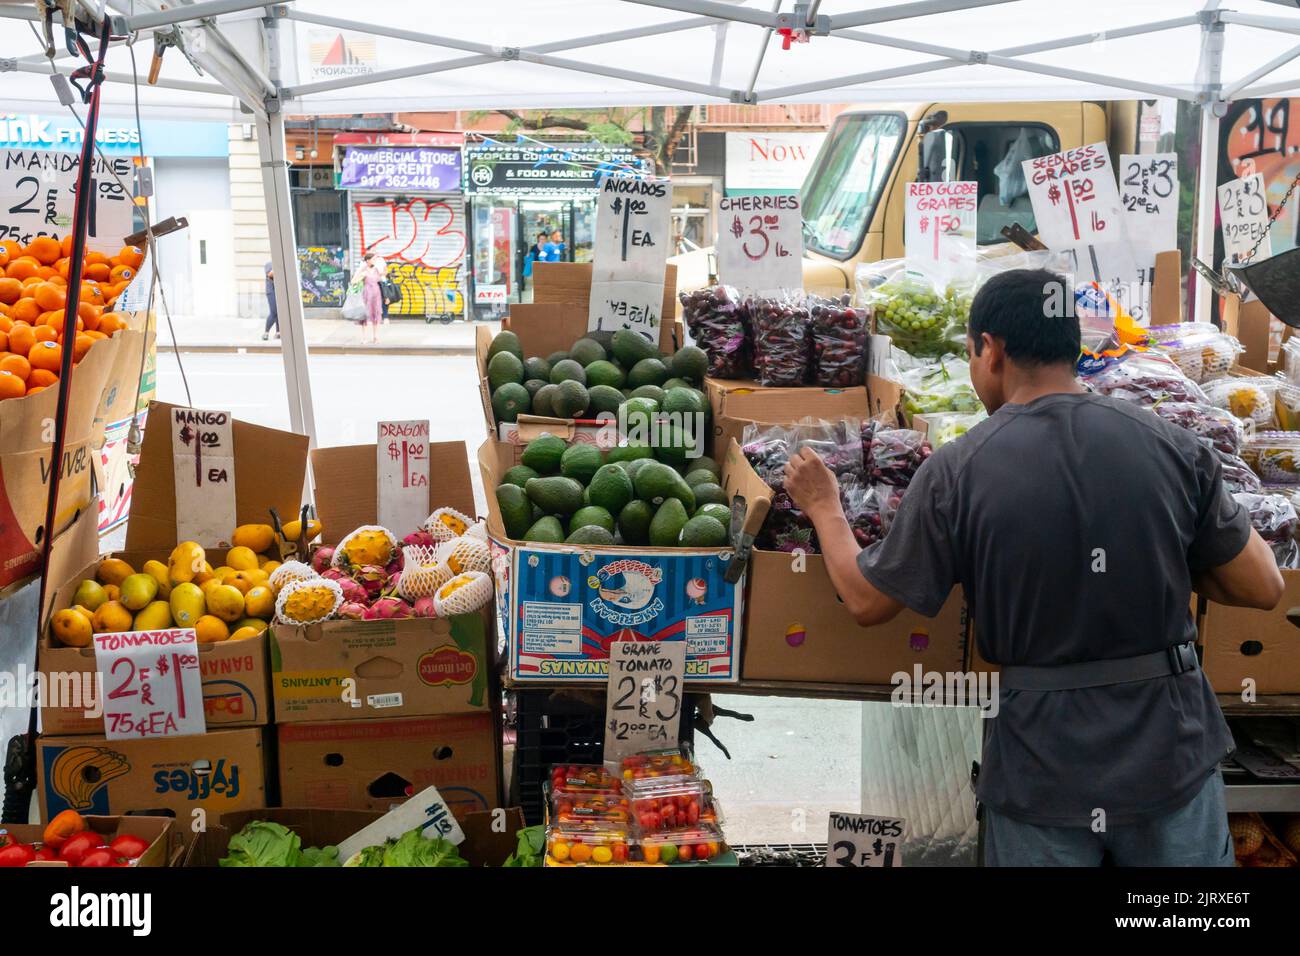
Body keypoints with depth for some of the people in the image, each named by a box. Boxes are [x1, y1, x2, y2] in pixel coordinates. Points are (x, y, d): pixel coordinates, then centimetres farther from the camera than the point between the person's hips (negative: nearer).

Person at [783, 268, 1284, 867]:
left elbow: (867, 602, -3)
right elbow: (1263, 589, 0)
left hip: (1043, 767, -1)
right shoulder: (1172, 445, -8)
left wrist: (823, 507, 13)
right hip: (1170, 750, 2)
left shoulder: (956, 472, -14)